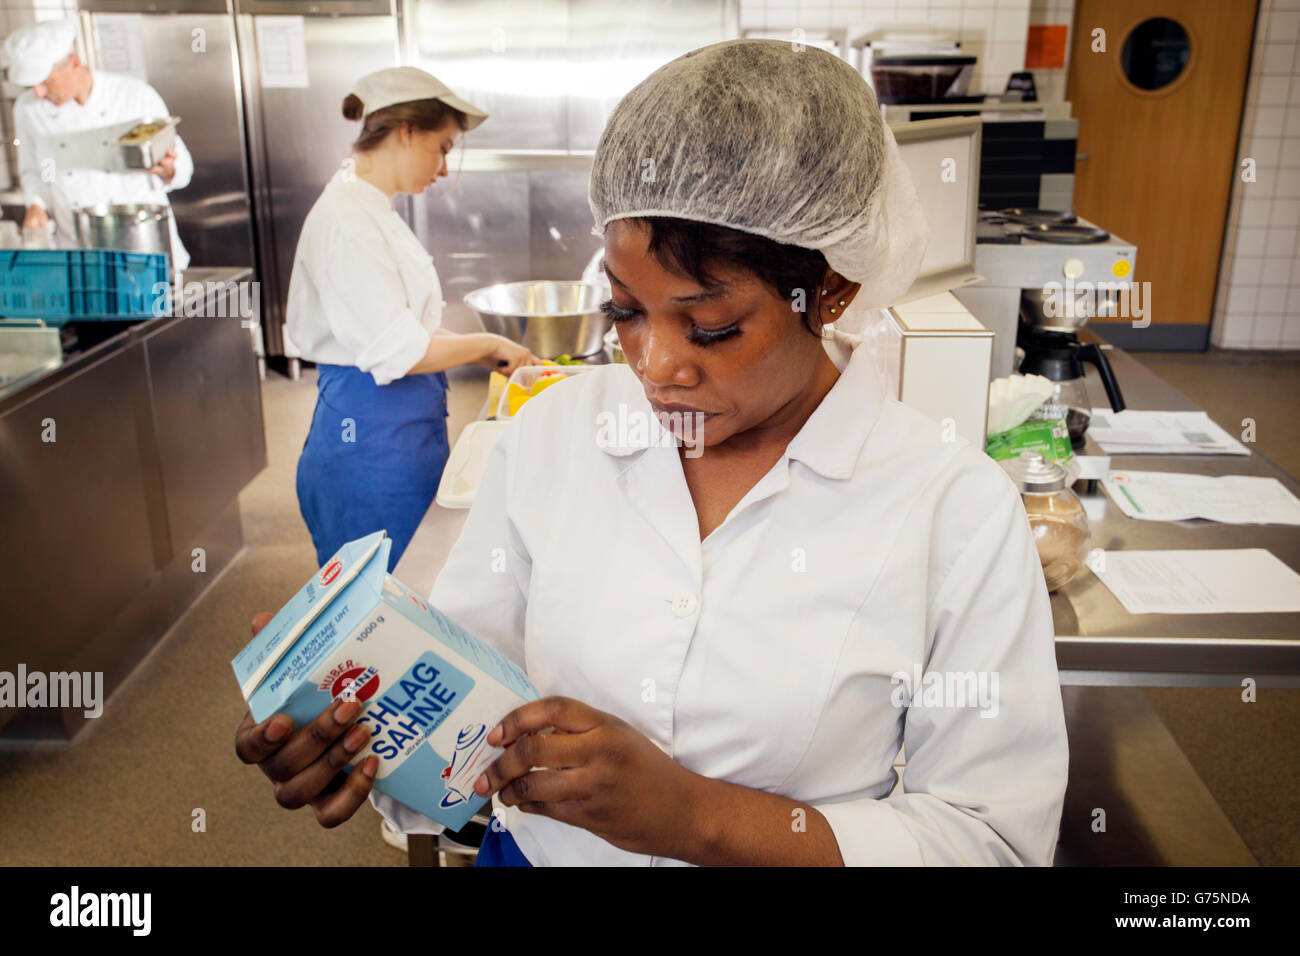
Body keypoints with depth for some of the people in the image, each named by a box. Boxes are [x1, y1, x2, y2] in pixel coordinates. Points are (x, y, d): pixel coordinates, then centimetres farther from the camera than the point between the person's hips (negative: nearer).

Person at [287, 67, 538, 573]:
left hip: (400, 430, 10)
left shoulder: (371, 209, 13)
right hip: (371, 436, -10)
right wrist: (488, 344, -10)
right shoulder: (349, 221, -18)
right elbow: (394, 351, -22)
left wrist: (484, 354, 10)